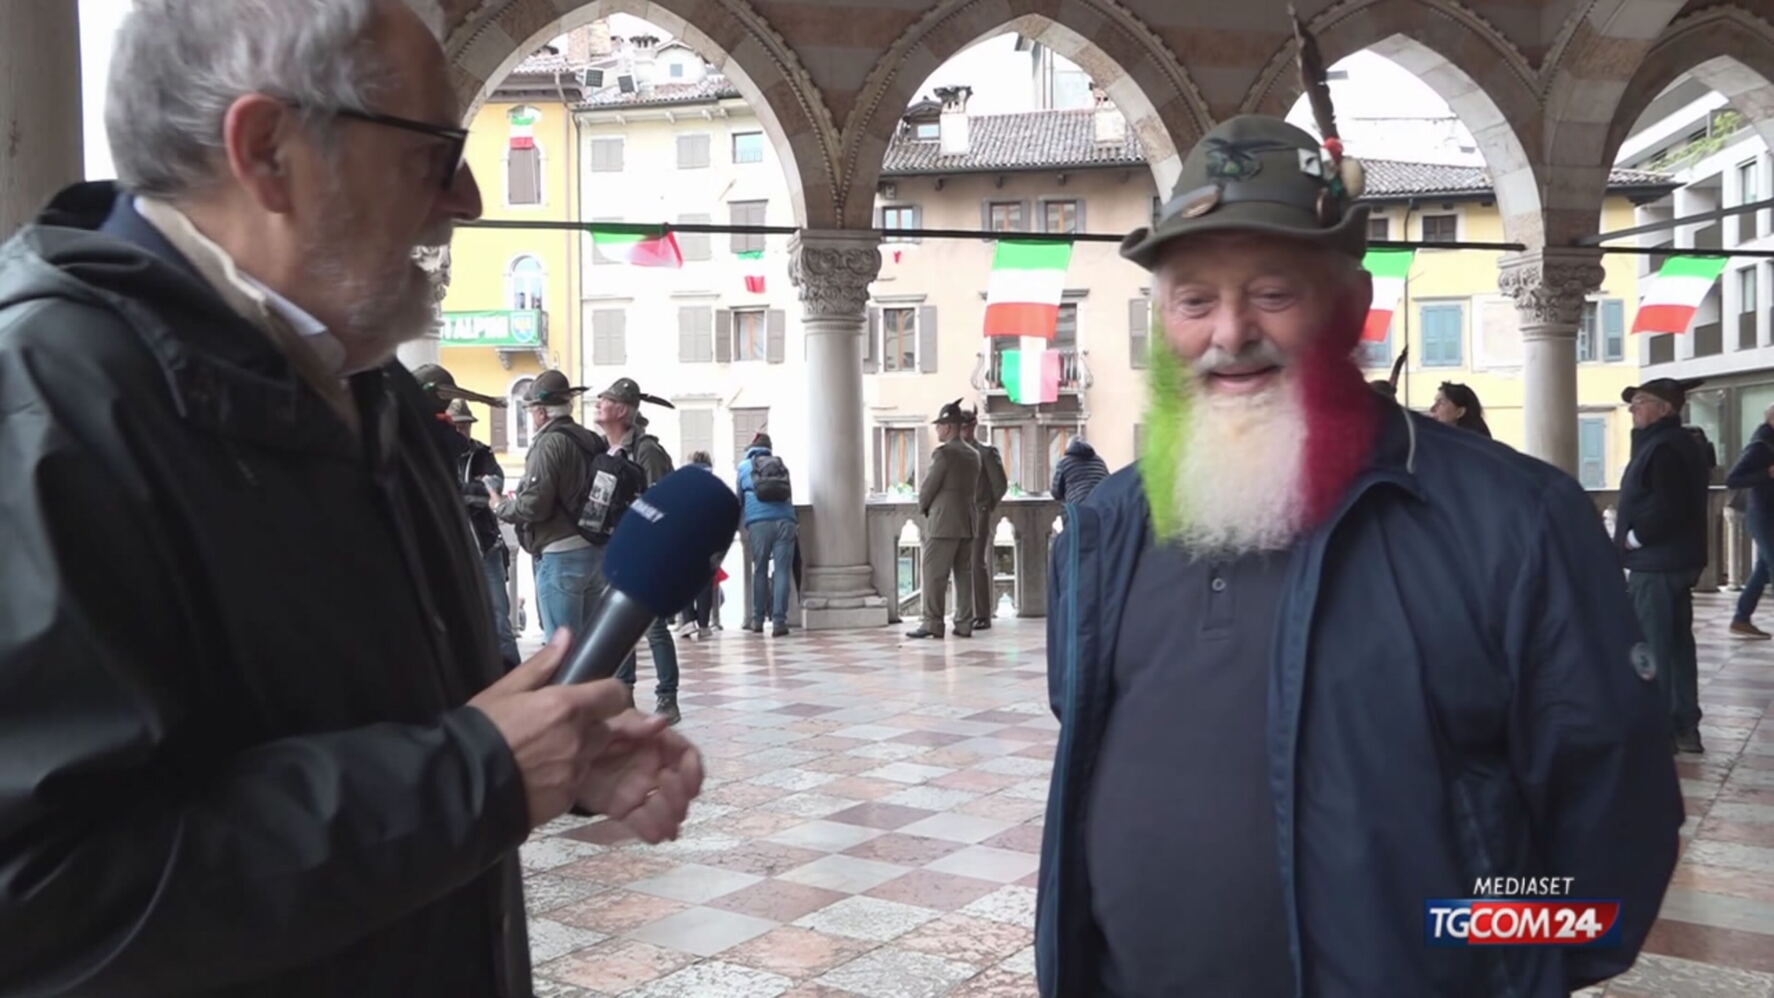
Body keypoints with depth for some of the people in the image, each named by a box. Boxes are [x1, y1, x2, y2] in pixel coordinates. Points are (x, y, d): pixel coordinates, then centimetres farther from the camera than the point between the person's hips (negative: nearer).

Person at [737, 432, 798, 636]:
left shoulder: (744, 466, 15)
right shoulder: (781, 465, 19)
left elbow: (739, 498, 23)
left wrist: (742, 527, 39)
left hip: (759, 522, 0)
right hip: (785, 520, 0)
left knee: (760, 571, 10)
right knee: (782, 570, -4)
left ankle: (758, 620, 18)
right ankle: (779, 621, -11)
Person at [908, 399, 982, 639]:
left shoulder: (943, 453, -12)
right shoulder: (973, 455, 12)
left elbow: (928, 487, -9)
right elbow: (976, 490, 15)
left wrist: (923, 508, 8)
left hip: (943, 523, -8)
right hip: (967, 522, 8)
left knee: (935, 574, -3)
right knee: (964, 574, 8)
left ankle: (932, 623, -3)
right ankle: (964, 624, 9)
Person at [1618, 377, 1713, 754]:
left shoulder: (1663, 447, -17)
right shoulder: (1682, 442, 16)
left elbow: (1667, 506, -27)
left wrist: (1633, 538, -15)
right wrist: (1635, 538, 13)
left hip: (1657, 562, -10)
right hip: (1677, 559, 10)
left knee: (1652, 647, -4)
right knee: (1678, 643, 12)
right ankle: (1684, 727, 18)